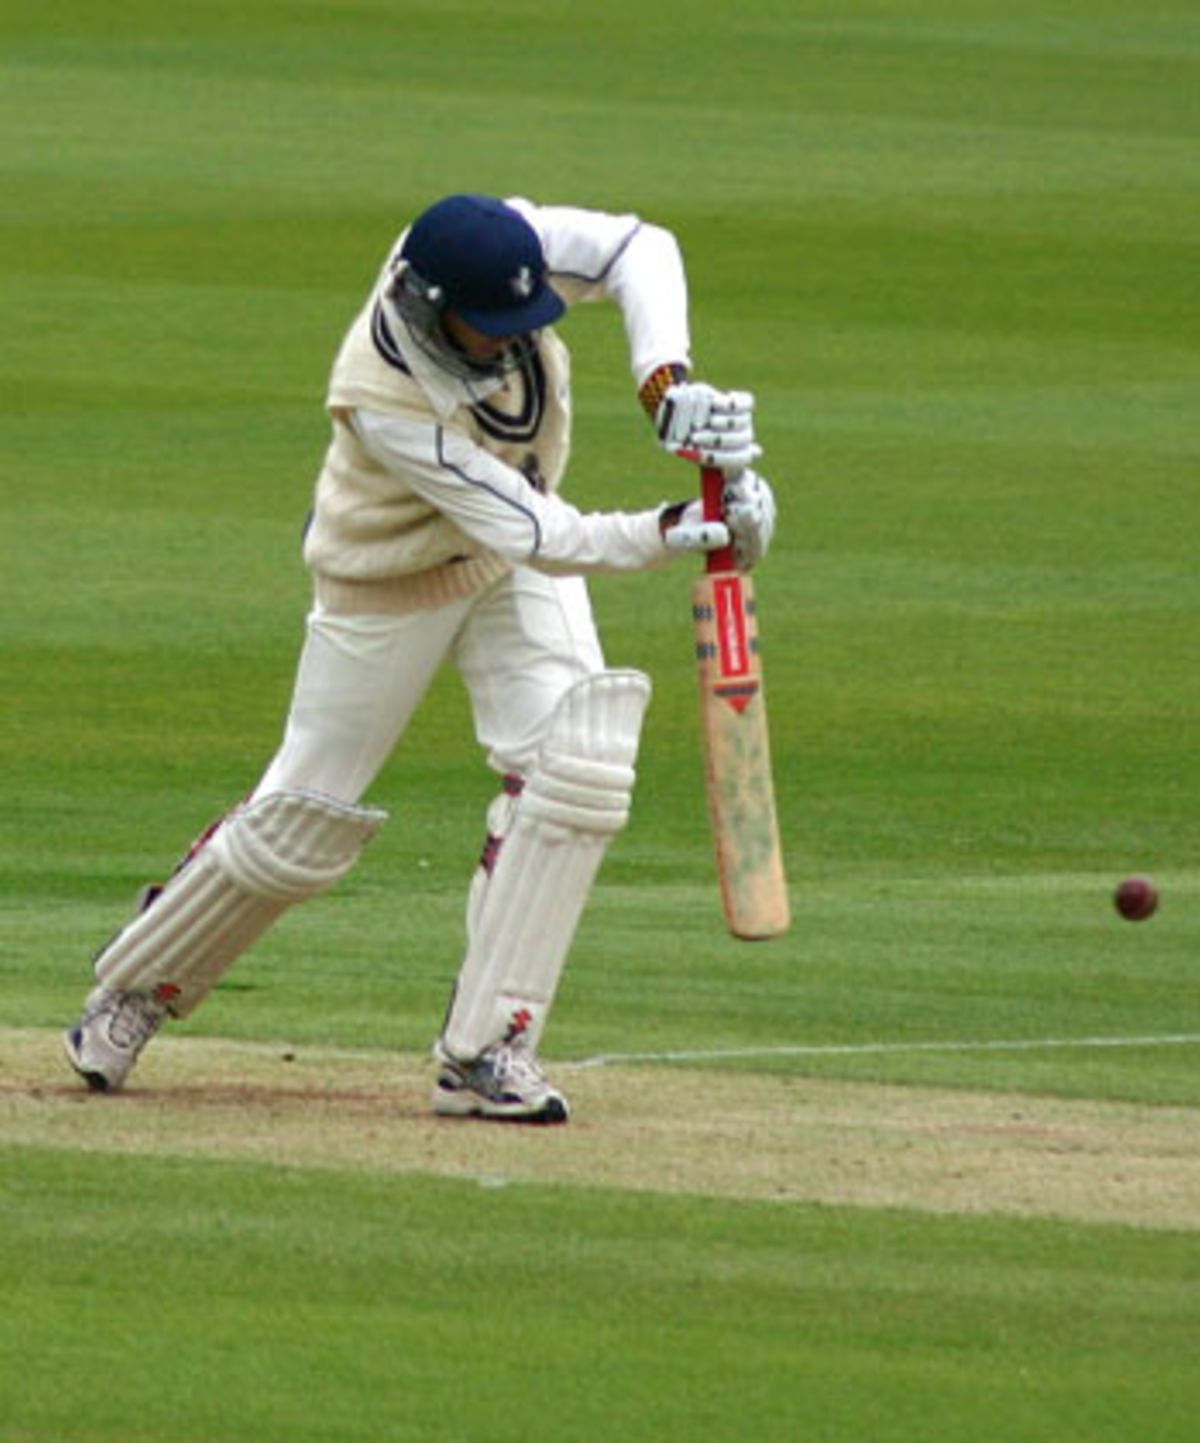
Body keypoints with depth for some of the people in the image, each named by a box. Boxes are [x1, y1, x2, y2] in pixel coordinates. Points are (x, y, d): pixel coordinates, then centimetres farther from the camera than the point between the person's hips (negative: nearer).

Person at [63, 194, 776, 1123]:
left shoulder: (502, 253, -28)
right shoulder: (385, 404, -39)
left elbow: (640, 251, -28)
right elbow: (542, 540, -37)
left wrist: (665, 383, -43)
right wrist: (678, 533, -46)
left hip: (515, 555, 5)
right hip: (389, 583, -5)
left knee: (576, 762, -15)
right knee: (306, 822, 5)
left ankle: (486, 1049, -10)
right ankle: (137, 987, 31)